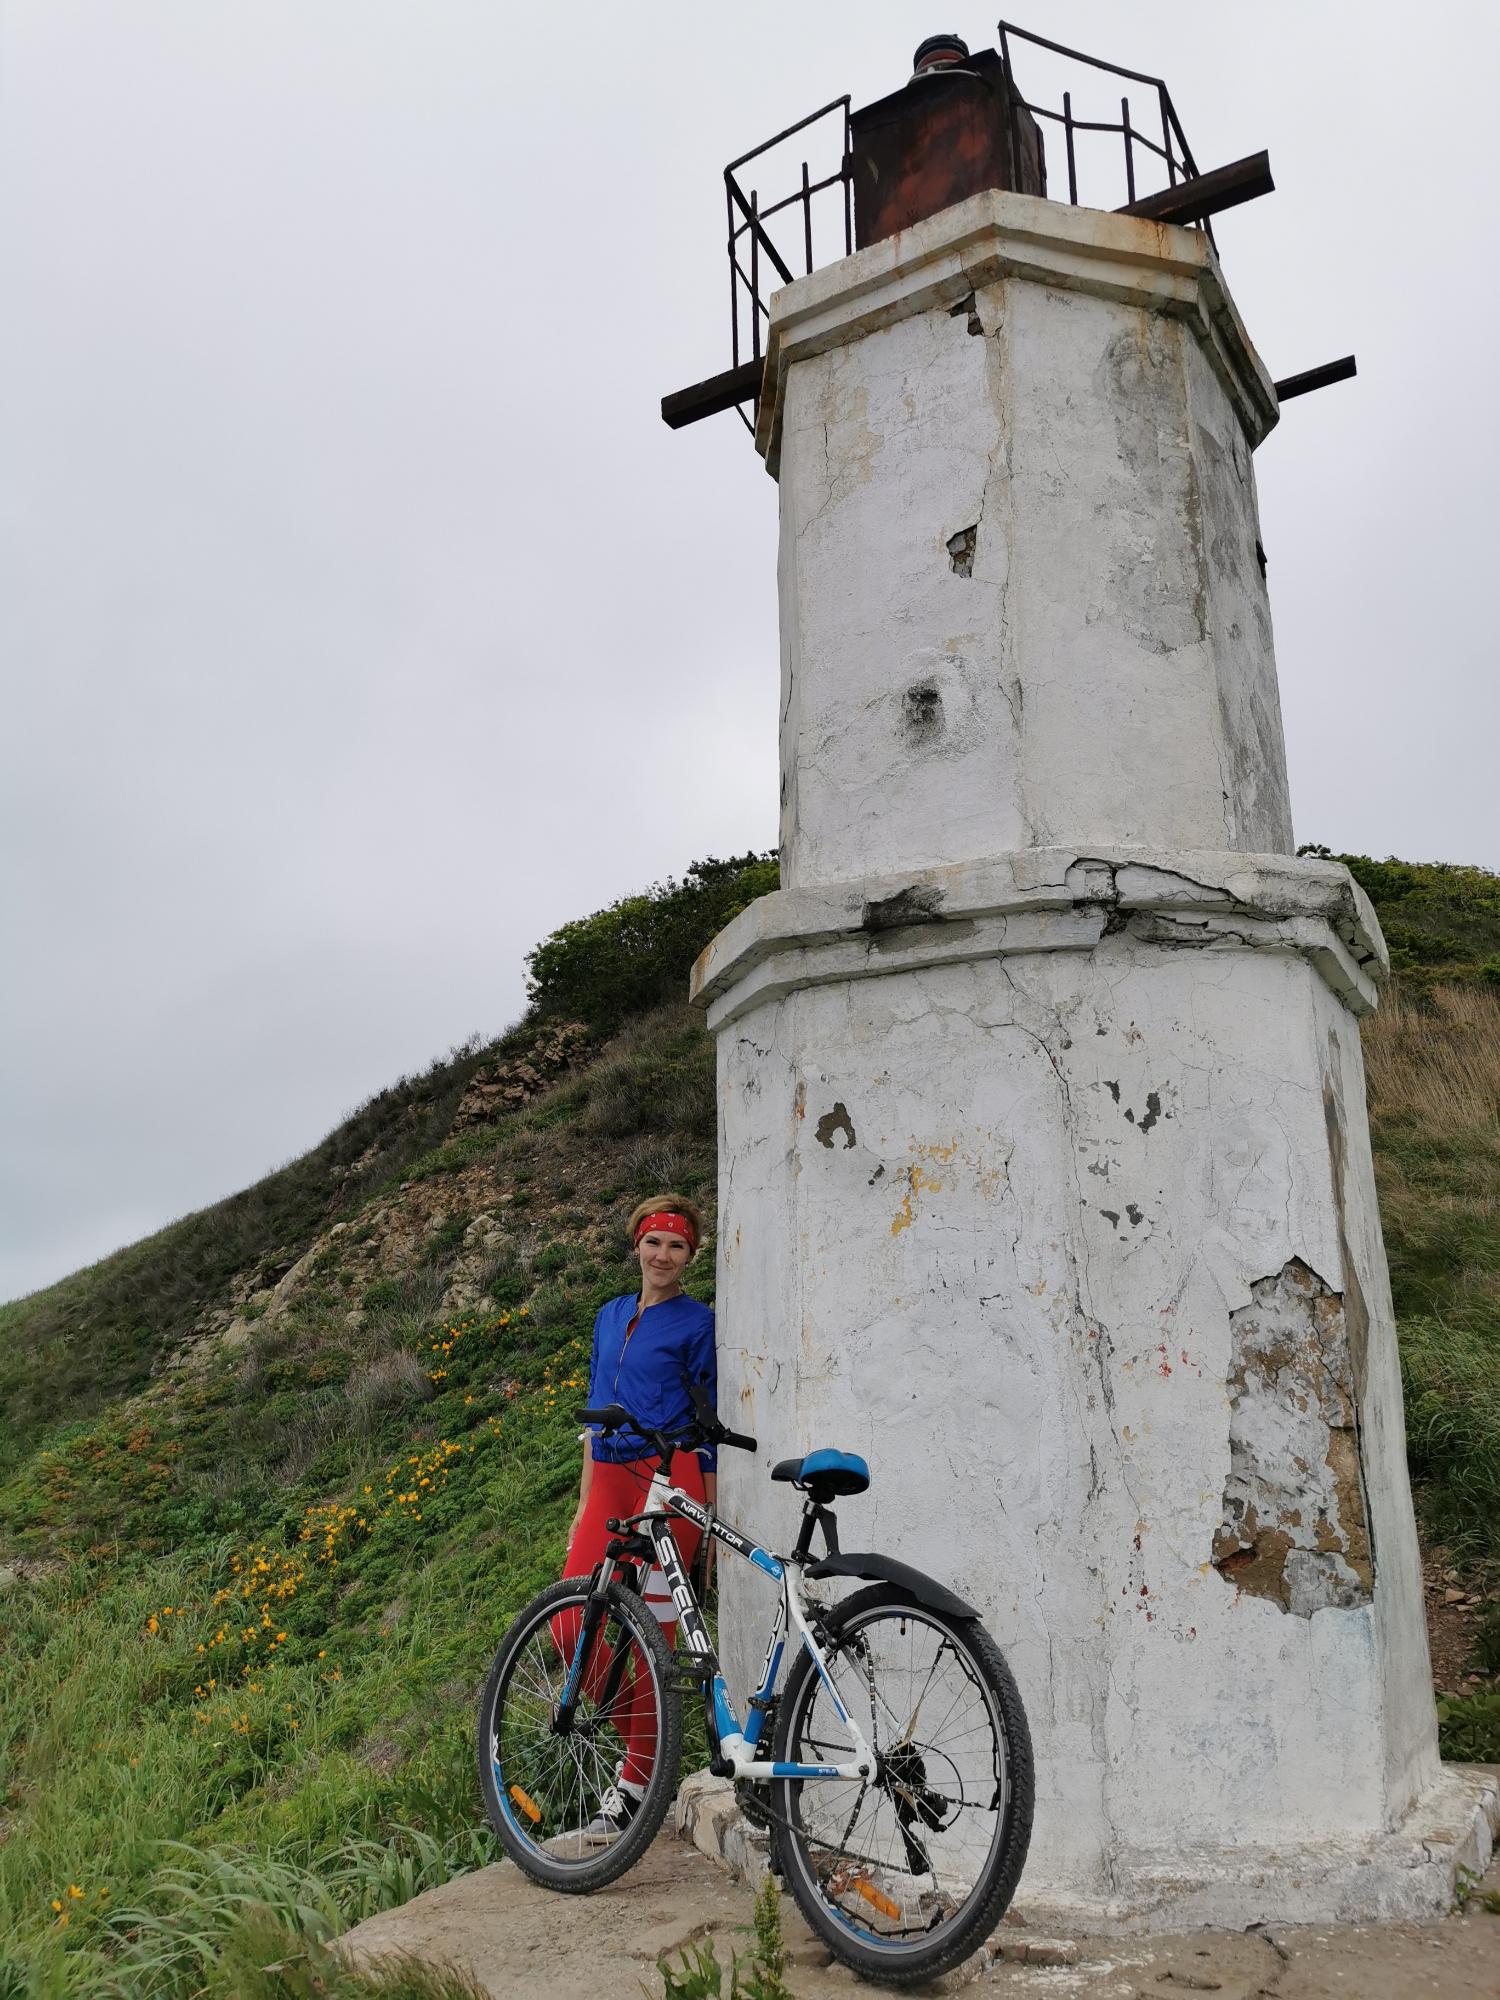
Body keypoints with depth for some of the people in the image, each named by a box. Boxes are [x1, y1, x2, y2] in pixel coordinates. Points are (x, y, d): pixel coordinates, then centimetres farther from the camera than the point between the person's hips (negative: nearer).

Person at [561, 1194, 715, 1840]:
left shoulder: (697, 1322, 0)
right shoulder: (610, 1316, 17)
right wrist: (585, 1502, 18)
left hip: (668, 1481, -6)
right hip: (610, 1481, 6)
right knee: (573, 1630, -1)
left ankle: (636, 1780, 10)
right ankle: (644, 1733, 21)